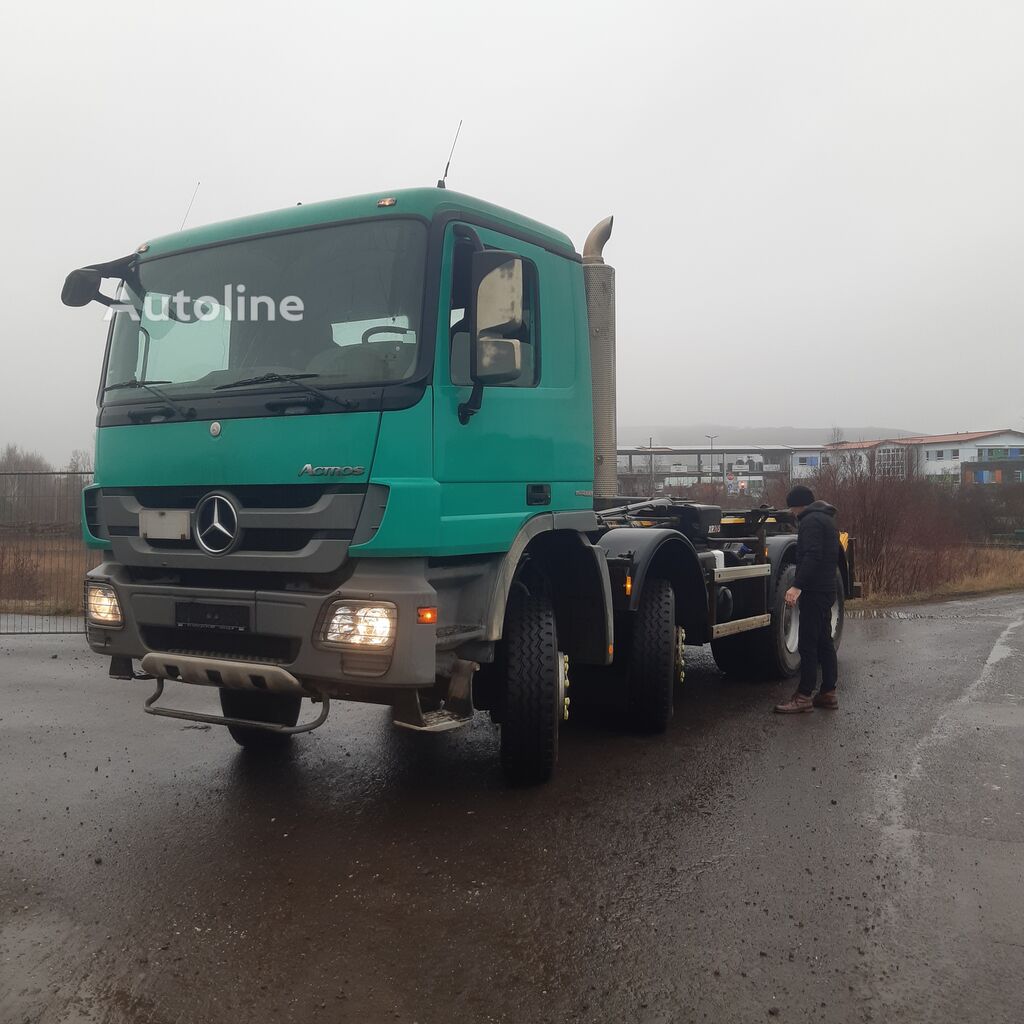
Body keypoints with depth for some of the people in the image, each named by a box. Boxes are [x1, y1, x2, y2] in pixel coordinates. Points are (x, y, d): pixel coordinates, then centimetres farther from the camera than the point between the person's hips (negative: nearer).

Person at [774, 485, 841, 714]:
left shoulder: (811, 521, -12)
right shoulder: (826, 519, 20)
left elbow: (812, 556, -25)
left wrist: (797, 586, -31)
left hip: (814, 591, -10)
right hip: (827, 589, 10)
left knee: (808, 644, -8)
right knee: (824, 642, 13)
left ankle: (804, 697, -7)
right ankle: (828, 693, 18)